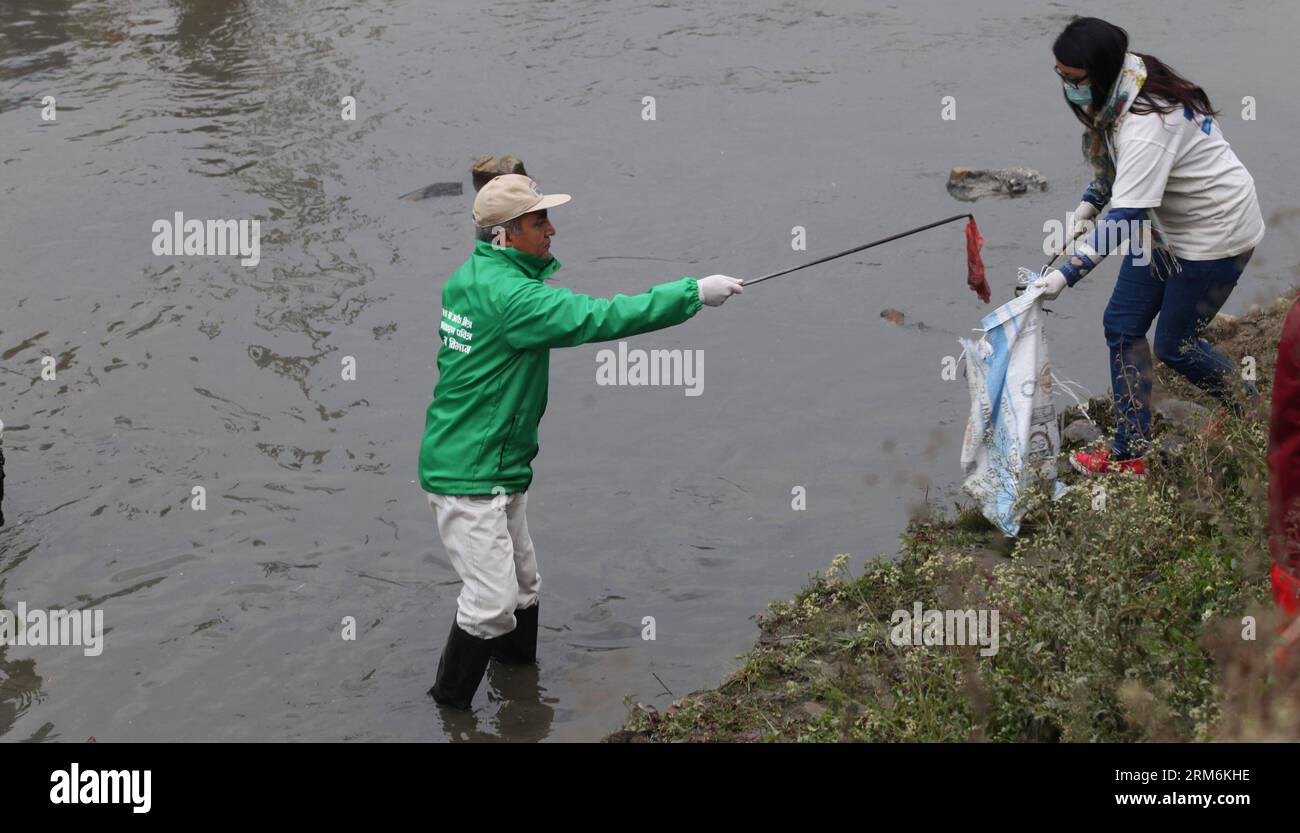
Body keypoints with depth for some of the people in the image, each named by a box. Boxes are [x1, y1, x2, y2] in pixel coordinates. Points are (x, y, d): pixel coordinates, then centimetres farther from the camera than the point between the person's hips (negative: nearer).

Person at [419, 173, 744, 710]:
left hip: (498, 469, 10)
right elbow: (596, 320, -29)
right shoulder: (506, 294, -23)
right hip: (469, 476, -10)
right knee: (492, 600, -7)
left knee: (522, 584, 19)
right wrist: (693, 293, -27)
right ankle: (448, 711, 4)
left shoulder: (472, 274, 7)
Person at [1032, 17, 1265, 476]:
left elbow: (1125, 217, -39)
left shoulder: (1147, 124, -36)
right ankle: (1131, 454, 15)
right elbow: (1112, 159, 14)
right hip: (1167, 223, 9)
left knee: (1175, 345, 4)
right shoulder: (1118, 89, -7)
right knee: (1122, 324, 7)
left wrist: (1067, 273, -42)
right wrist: (1088, 204, 3)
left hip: (1216, 231, -9)